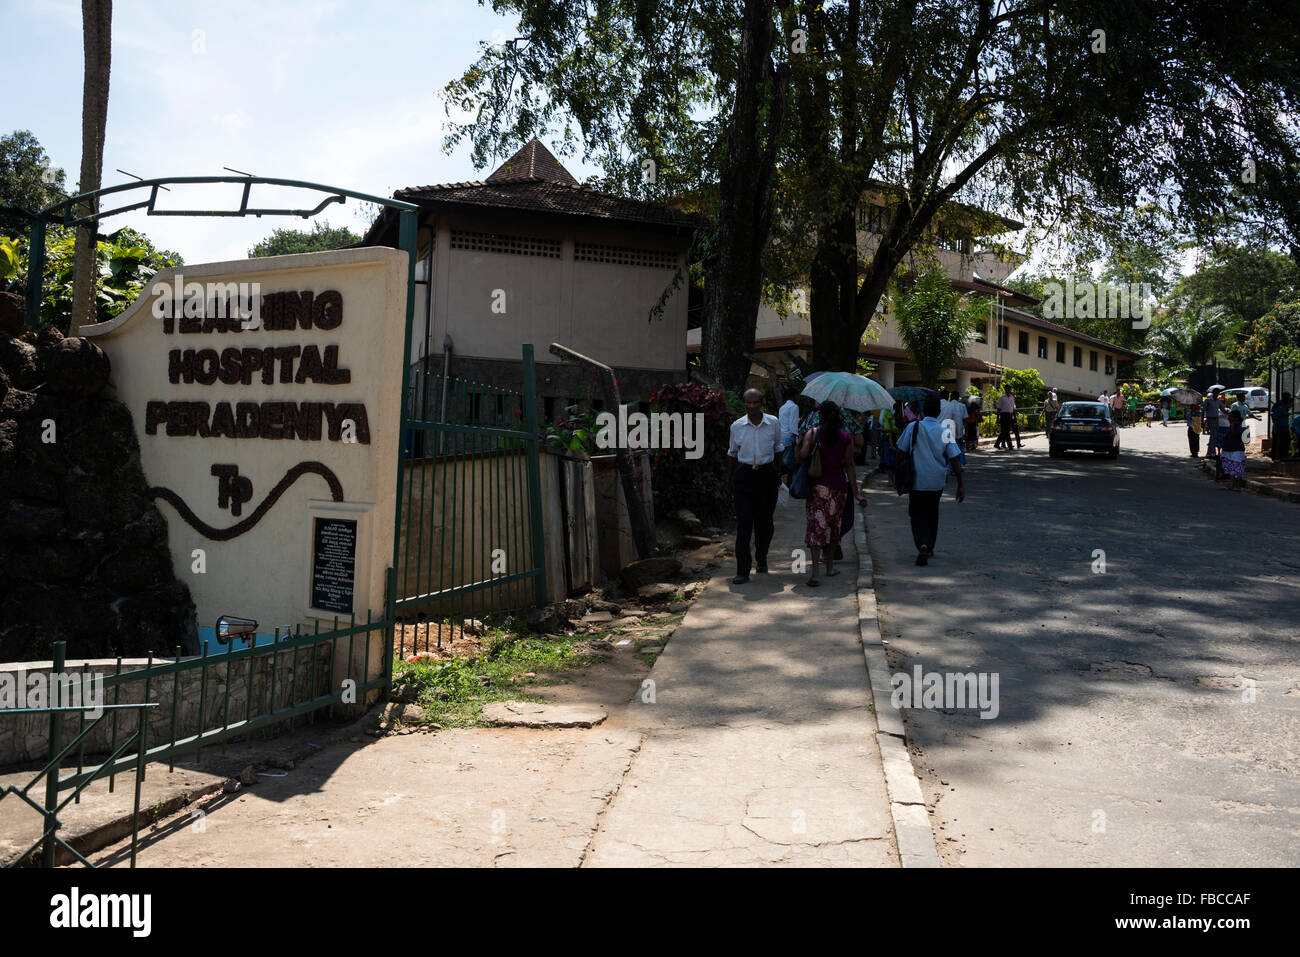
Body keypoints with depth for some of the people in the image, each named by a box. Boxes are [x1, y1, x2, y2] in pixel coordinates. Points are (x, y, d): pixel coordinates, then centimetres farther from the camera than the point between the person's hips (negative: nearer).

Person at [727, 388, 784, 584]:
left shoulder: (773, 423, 2)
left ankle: (761, 559, 35)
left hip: (767, 474, 1)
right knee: (743, 523, -7)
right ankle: (742, 571, -7)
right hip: (744, 474, -1)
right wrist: (729, 479, 16)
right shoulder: (737, 426, 1)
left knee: (764, 521, 10)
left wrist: (779, 474, 14)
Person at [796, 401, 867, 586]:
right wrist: (856, 493, 1)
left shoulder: (812, 433, -5)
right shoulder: (846, 438, 0)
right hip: (839, 487, 2)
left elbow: (803, 454, -18)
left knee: (816, 525, -4)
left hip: (817, 485, -2)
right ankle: (830, 565, 30)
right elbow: (849, 467, -2)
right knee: (834, 525, 18)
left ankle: (815, 572, -17)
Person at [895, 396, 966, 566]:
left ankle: (922, 545, -22)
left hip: (917, 481, -2)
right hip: (938, 482, 2)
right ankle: (930, 547, 32)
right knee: (932, 513, 21)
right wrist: (961, 484, -1)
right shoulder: (945, 432, -5)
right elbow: (954, 460, -6)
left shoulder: (913, 427, -7)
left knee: (918, 514, 2)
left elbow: (901, 452, -3)